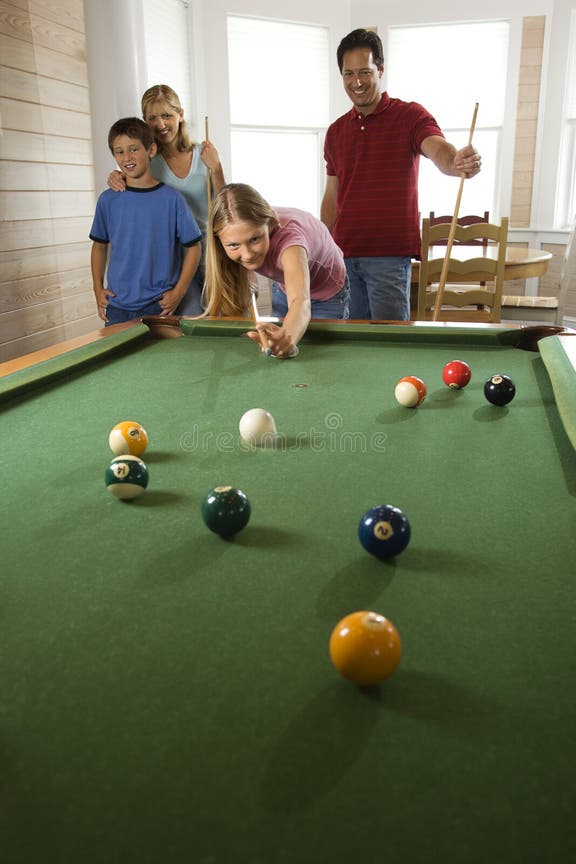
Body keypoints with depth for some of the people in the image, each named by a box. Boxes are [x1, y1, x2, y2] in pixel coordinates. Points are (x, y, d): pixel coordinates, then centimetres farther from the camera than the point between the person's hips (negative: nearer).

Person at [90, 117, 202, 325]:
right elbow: (100, 245, 14)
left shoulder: (171, 199, -5)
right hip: (117, 307, 2)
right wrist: (98, 288, 4)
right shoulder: (108, 200, 3)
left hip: (159, 307, -2)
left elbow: (193, 246, -1)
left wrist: (178, 292, -7)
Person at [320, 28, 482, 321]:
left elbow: (439, 150, -20)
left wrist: (458, 162, -44)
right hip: (343, 254, 5)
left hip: (390, 254, -4)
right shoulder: (335, 132, 13)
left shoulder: (410, 115, -1)